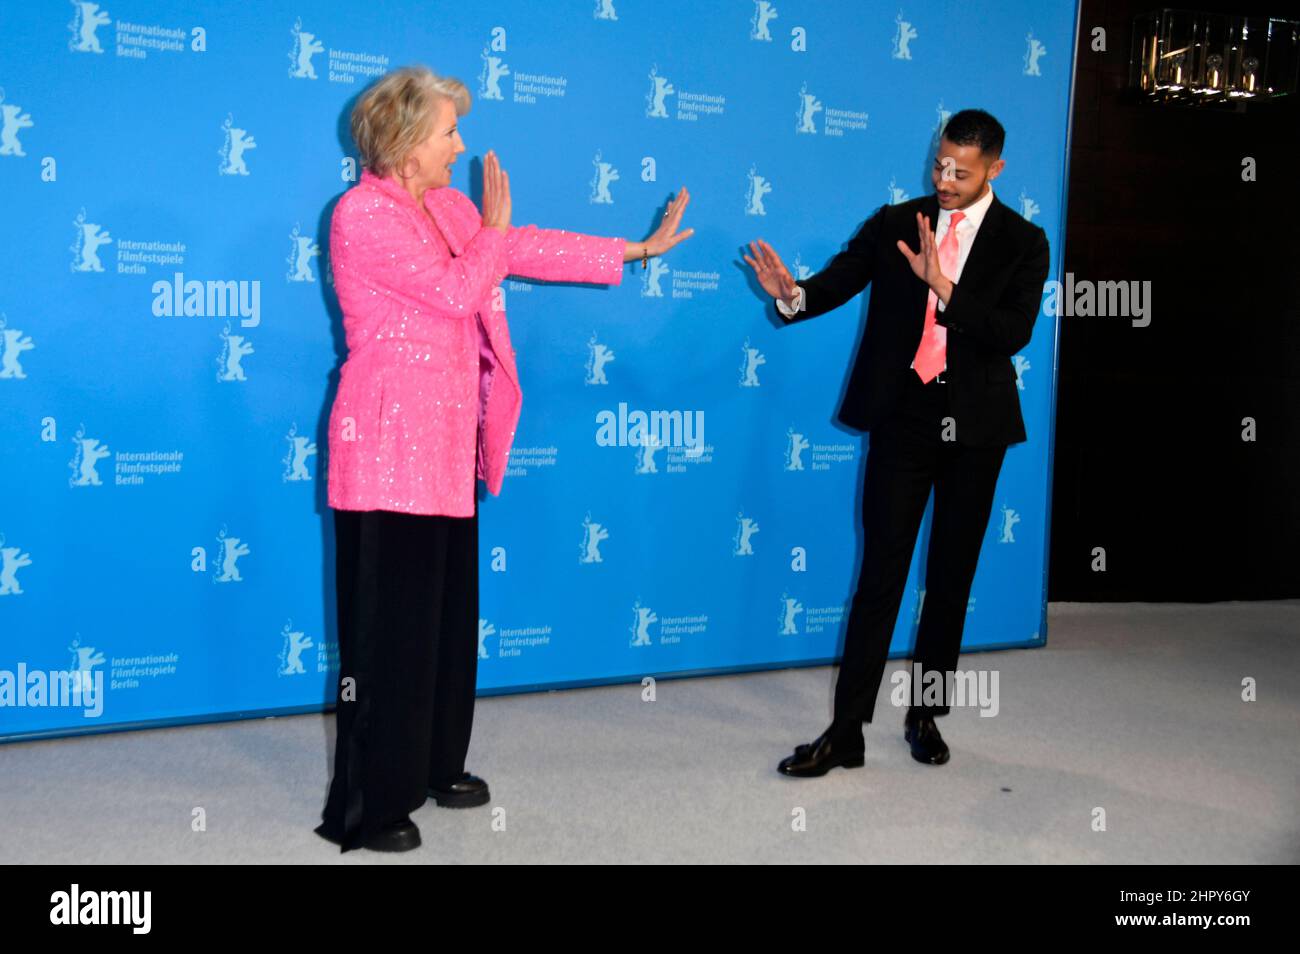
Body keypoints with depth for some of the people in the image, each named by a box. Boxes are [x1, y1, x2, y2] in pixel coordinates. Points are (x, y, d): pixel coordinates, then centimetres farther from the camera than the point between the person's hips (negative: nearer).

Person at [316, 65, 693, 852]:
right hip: (389, 448, -9)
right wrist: (494, 227, -4)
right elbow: (456, 292, -21)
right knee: (388, 626, -4)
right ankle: (367, 808, 7)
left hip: (446, 443, 9)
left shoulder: (449, 208, 13)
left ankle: (435, 767, 30)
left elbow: (530, 249, 12)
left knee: (447, 613, 15)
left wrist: (636, 250, 12)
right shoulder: (363, 215, -13)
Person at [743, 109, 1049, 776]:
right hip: (904, 416, 0)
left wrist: (943, 285, -22)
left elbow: (1013, 333, -12)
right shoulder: (895, 224, 4)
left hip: (974, 424, 1)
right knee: (881, 572, -3)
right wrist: (794, 292, -29)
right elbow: (839, 281, -8)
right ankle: (846, 732, 2)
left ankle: (925, 715, 26)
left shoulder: (1022, 242, 1)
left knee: (951, 576, 10)